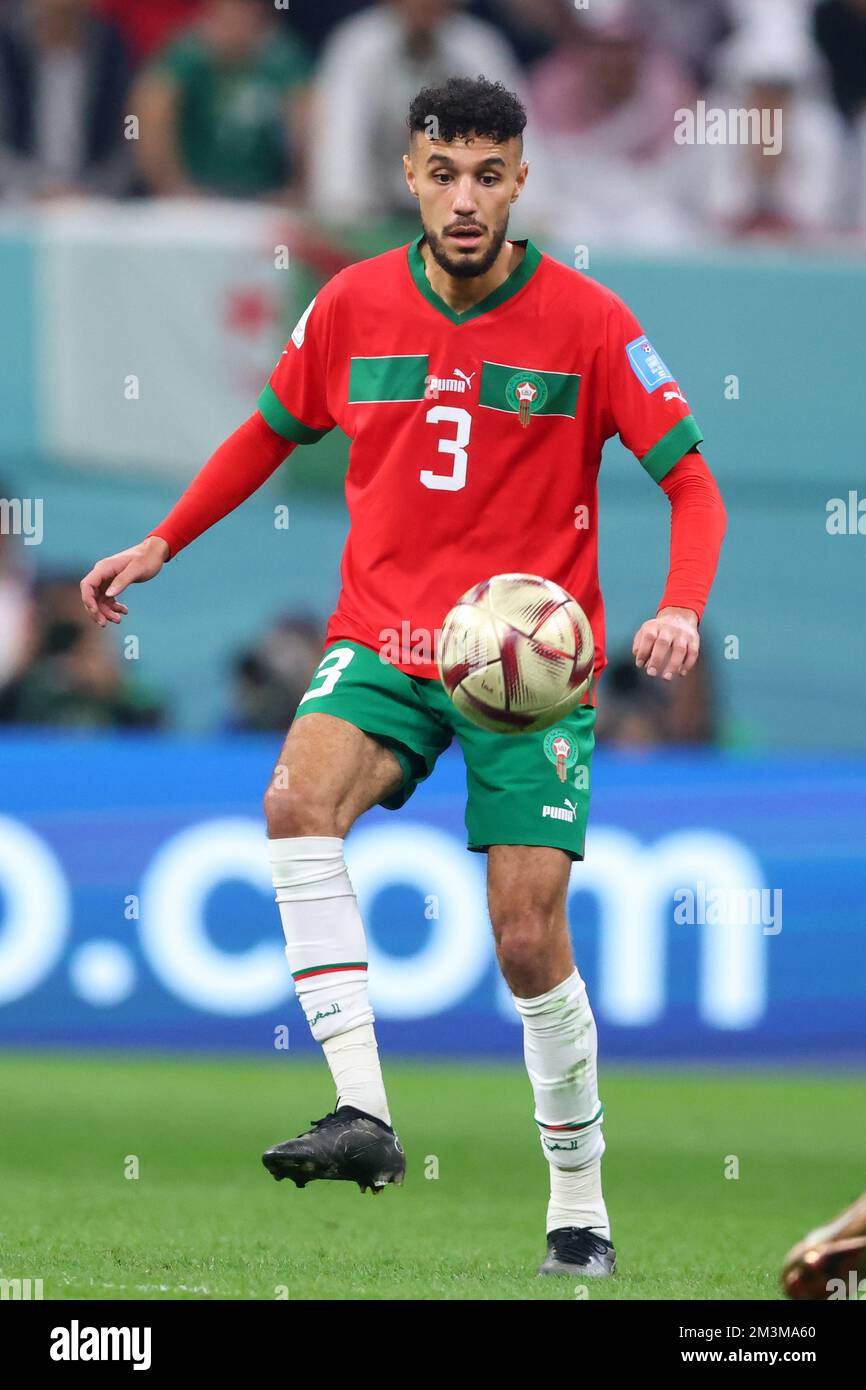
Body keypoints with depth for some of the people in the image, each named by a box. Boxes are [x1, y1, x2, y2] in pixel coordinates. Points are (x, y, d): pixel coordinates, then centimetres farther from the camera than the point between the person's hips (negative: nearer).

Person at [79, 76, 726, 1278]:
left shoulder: (588, 322, -7)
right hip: (383, 642, 2)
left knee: (530, 940, -7)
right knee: (298, 800, -28)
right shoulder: (354, 306, 1)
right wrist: (161, 544, 16)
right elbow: (273, 431, 20)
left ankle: (579, 1207, 11)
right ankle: (363, 1112, -33)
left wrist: (681, 609, -23)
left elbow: (692, 482, -5)